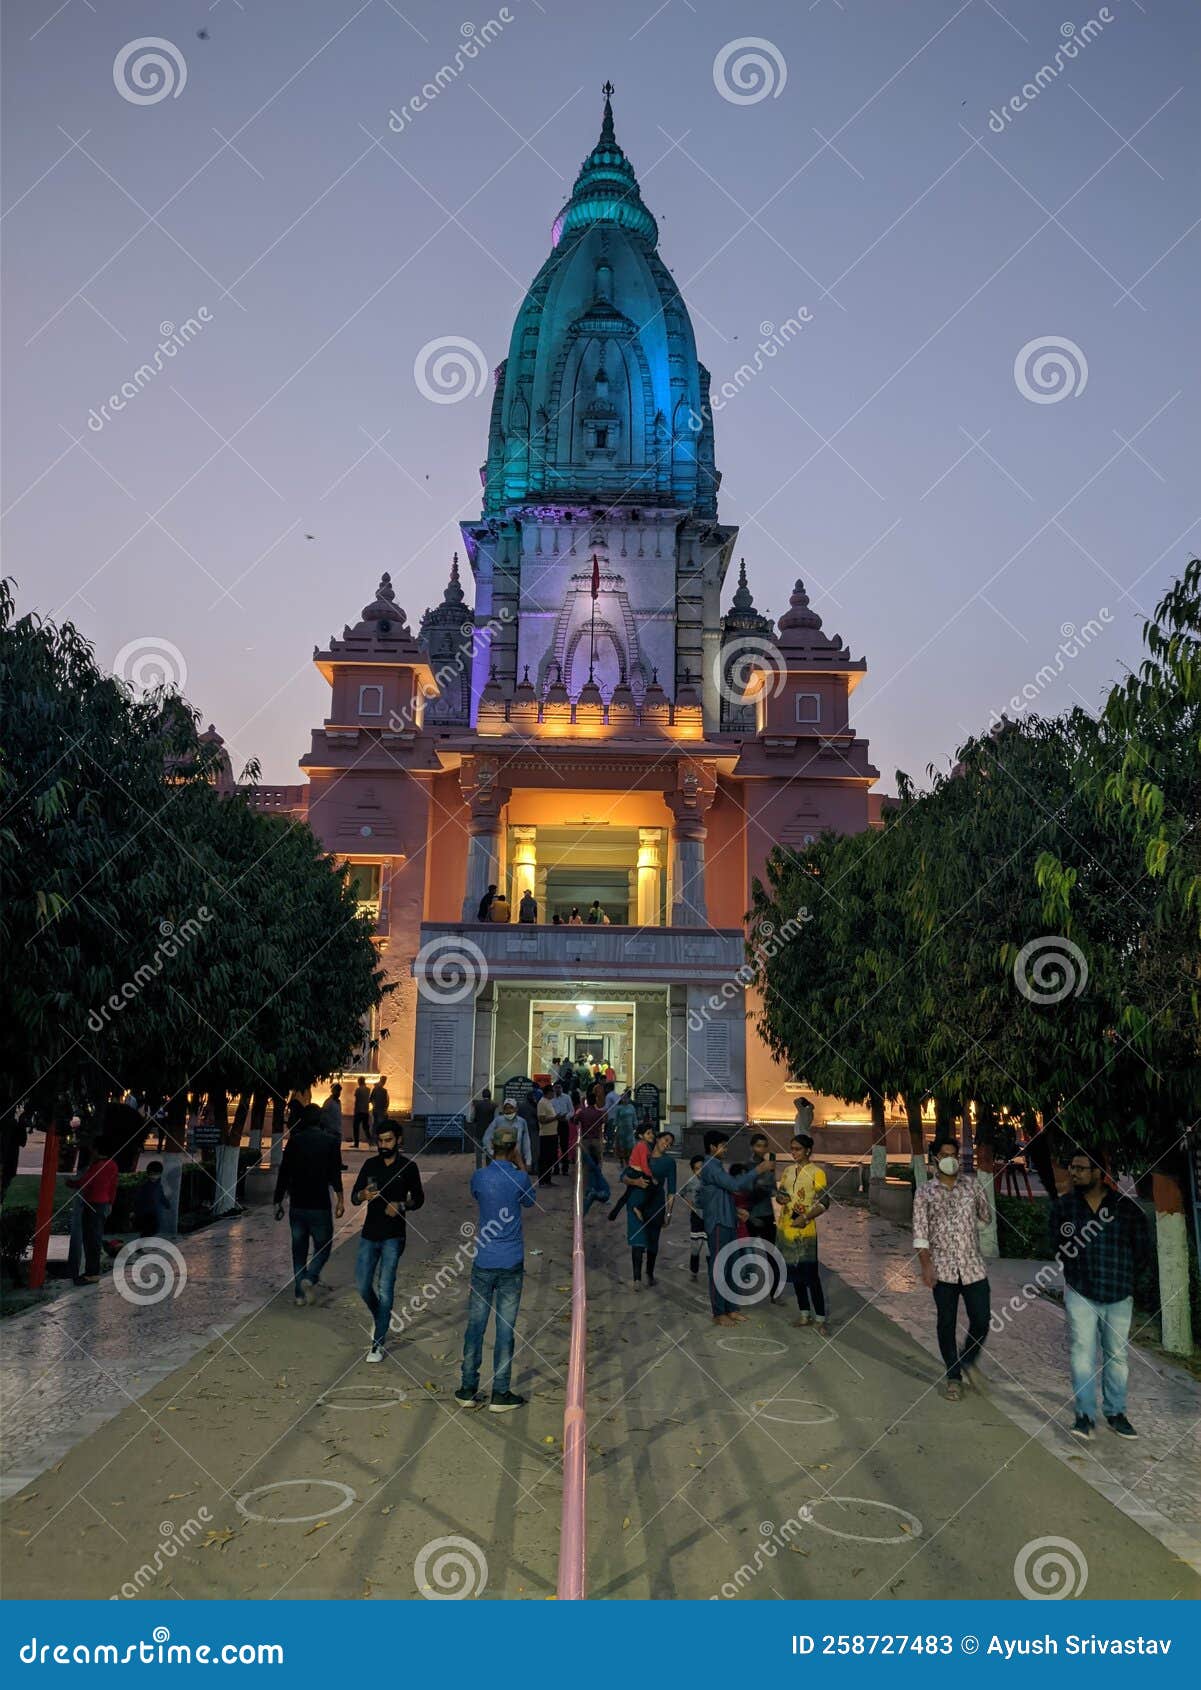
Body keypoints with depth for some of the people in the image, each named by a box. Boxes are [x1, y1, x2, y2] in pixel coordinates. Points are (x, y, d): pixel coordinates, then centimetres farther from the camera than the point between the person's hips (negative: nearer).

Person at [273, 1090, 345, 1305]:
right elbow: (335, 1173, -10)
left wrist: (278, 1202, 11)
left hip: (297, 1205, 3)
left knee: (299, 1249, 13)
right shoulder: (330, 1141, -3)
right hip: (320, 1206, -2)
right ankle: (310, 1277, -14)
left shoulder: (294, 1141, 3)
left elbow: (283, 1173, 4)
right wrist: (340, 1199, -8)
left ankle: (299, 1294, 12)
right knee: (323, 1246, 11)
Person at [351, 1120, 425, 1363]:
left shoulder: (408, 1167, -3)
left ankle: (378, 1344, 2)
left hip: (393, 1236, -3)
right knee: (362, 1286, 6)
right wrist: (363, 1195, -20)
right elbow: (353, 1196, 4)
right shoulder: (370, 1164, 5)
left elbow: (418, 1198, 5)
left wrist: (401, 1205, -15)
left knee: (385, 1289, -7)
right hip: (369, 1234, 3)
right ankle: (380, 1318, 35)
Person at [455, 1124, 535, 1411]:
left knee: (475, 1324, 10)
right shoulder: (520, 1178, -10)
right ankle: (500, 1393, 8)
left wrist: (496, 1163, 15)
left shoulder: (479, 1176, -4)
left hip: (483, 1262, 2)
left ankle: (468, 1388, 17)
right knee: (505, 1327, 3)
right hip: (512, 1263, -2)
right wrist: (519, 1165, 12)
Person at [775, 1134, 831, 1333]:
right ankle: (805, 1314, 22)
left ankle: (821, 1319, -1)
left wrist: (806, 1217, -23)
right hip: (786, 1229, 6)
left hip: (805, 1231, -6)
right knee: (795, 1273, 12)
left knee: (811, 1275, -7)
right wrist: (781, 1197, -6)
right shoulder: (788, 1171, 10)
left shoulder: (816, 1173, -8)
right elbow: (779, 1193, 18)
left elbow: (824, 1203, -11)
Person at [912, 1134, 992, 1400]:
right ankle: (953, 1376, 19)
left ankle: (968, 1360, 28)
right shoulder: (924, 1192, -1)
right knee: (947, 1323, 5)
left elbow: (983, 1213, 20)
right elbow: (920, 1232, -6)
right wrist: (926, 1264, -13)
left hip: (973, 1266, 2)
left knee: (981, 1320, 0)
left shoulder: (971, 1183, 3)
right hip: (943, 1268, -1)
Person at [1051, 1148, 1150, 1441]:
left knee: (1117, 1354, 12)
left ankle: (1115, 1413, 26)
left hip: (1119, 1295, 1)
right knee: (1081, 1350, -10)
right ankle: (1084, 1415, -6)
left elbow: (1142, 1252, 5)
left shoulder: (1126, 1206, -4)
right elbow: (1057, 1247, 6)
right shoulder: (1063, 1205, 0)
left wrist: (1120, 1272, 5)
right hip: (1080, 1292, -1)